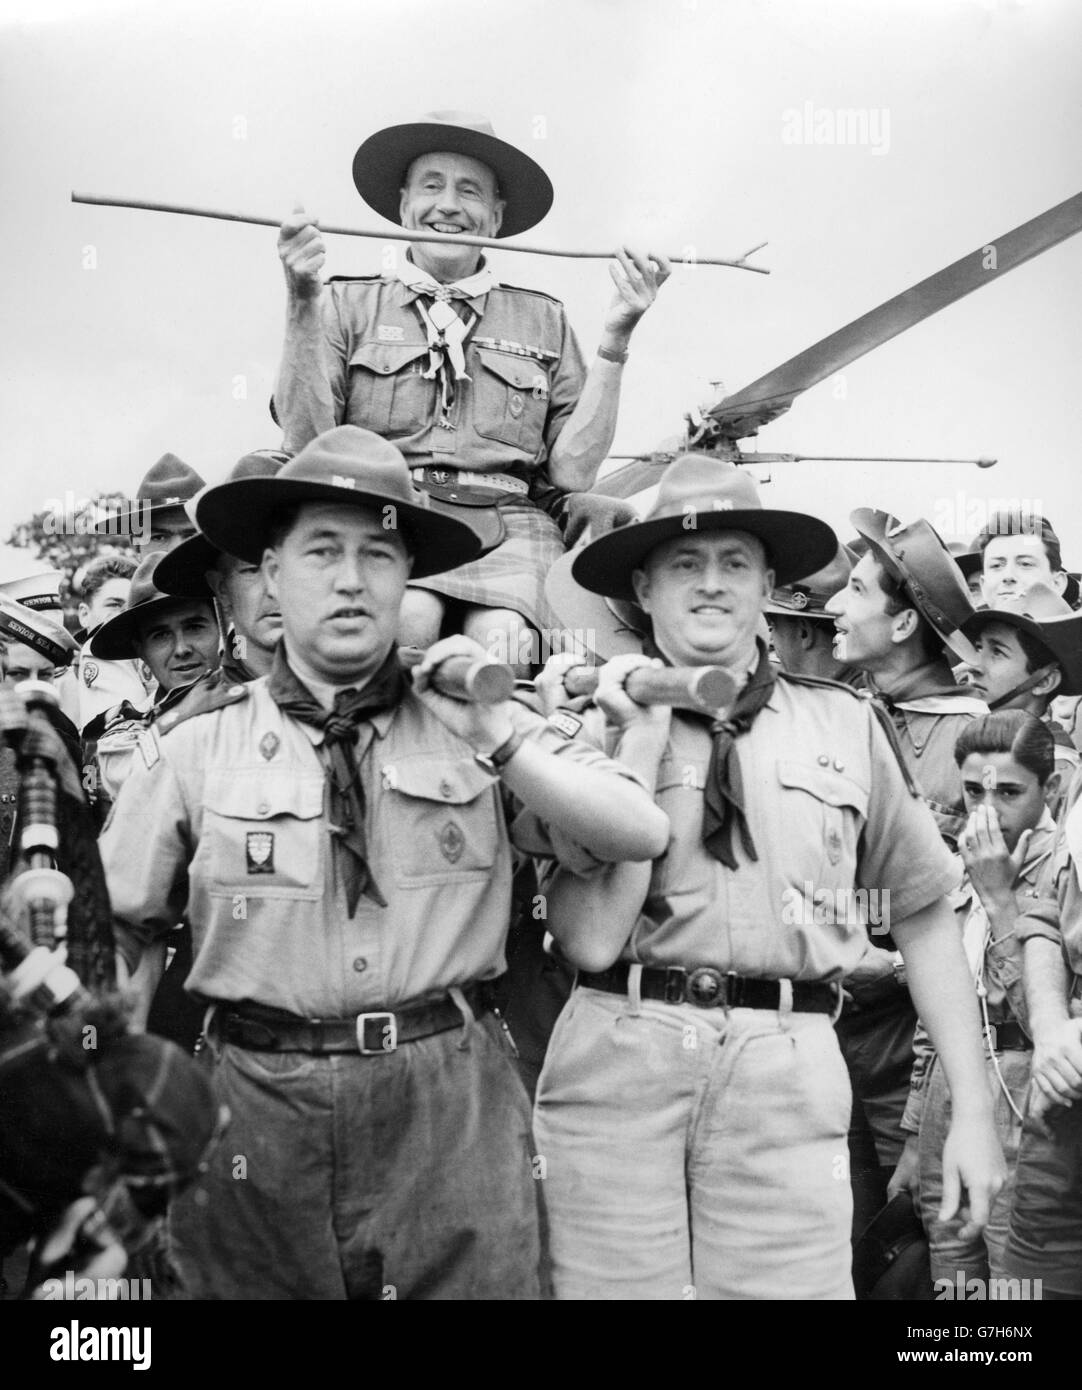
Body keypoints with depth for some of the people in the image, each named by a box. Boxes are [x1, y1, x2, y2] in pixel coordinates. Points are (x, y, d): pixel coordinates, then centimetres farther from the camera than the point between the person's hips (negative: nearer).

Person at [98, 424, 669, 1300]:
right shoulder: (202, 745, 2)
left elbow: (644, 836, -5)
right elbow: (111, 930, 10)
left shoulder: (471, 726, 3)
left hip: (453, 1109, 0)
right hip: (257, 1114, 0)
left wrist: (497, 736, -13)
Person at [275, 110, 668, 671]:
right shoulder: (349, 304, 16)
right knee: (405, 619, -35)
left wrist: (615, 336, 5)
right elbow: (305, 444, 2)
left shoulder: (541, 319, 20)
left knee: (503, 642, -33)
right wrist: (303, 304, -4)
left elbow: (572, 470, 9)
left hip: (506, 522, 1)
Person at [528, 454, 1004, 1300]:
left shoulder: (846, 725, 7)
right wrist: (645, 747, -6)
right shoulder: (596, 727, 5)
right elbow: (592, 940, -6)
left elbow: (923, 912, 13)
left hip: (787, 1072, 1)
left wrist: (973, 1109, 9)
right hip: (615, 1061, 0)